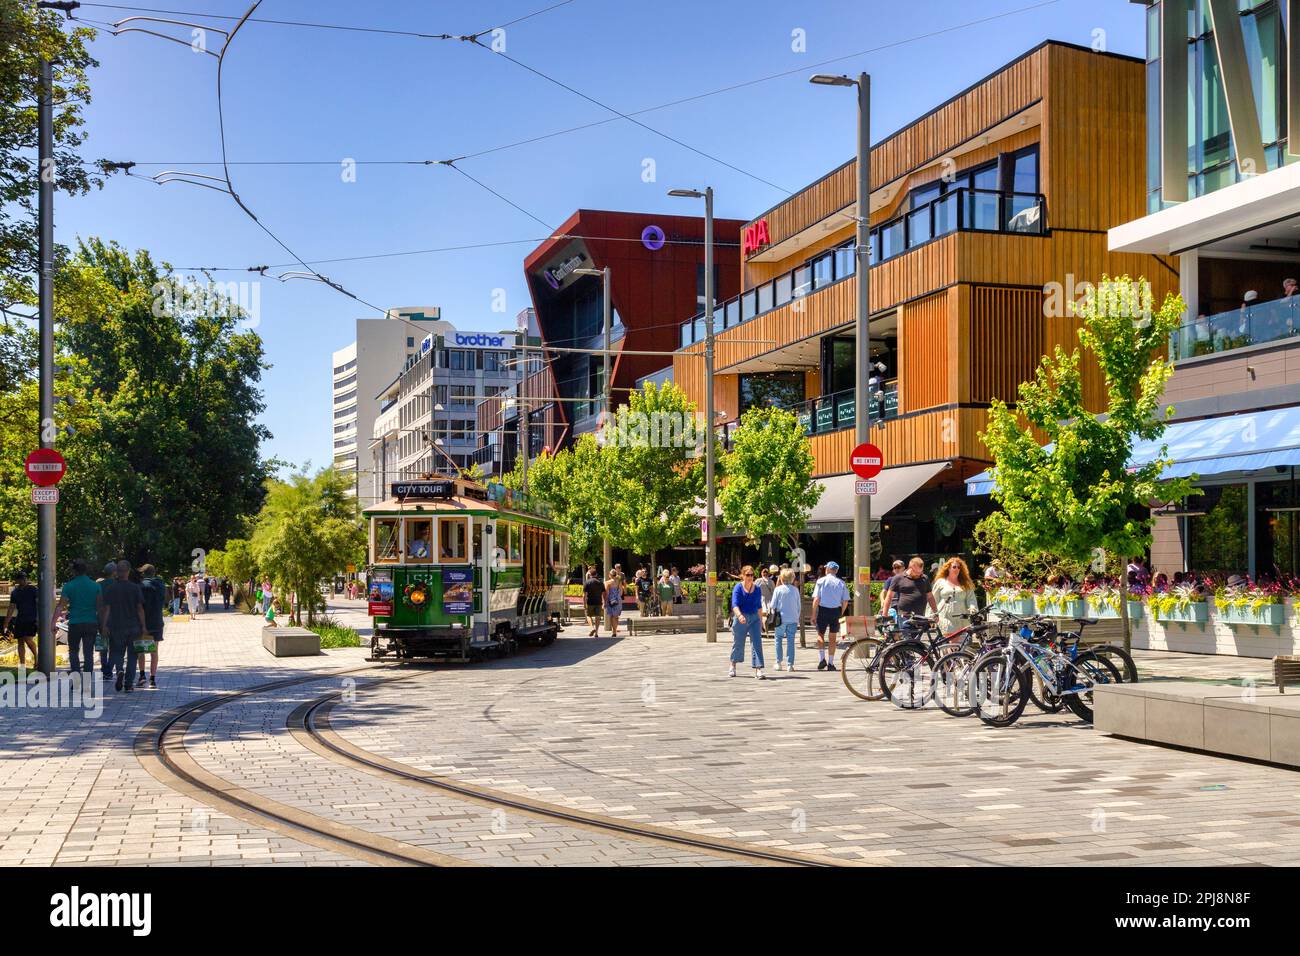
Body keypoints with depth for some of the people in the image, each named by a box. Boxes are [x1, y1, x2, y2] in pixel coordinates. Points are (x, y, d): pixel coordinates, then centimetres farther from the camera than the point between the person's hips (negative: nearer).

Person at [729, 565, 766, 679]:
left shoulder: (757, 589, 6)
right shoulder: (738, 588, -7)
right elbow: (735, 605, -20)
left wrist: (761, 621, 18)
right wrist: (739, 615, -37)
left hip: (754, 618, 3)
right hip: (740, 619, -3)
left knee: (757, 643, -9)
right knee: (738, 643, 11)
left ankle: (758, 670, -13)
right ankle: (733, 667, 33)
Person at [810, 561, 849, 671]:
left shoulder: (821, 581, -5)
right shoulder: (841, 583, 2)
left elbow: (816, 599, -9)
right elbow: (845, 602, 1)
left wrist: (814, 615, -5)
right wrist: (841, 614, 14)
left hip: (823, 610, -2)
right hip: (836, 611, 2)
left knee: (820, 635, 11)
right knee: (832, 637, 10)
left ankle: (822, 658, -4)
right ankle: (830, 663, 11)